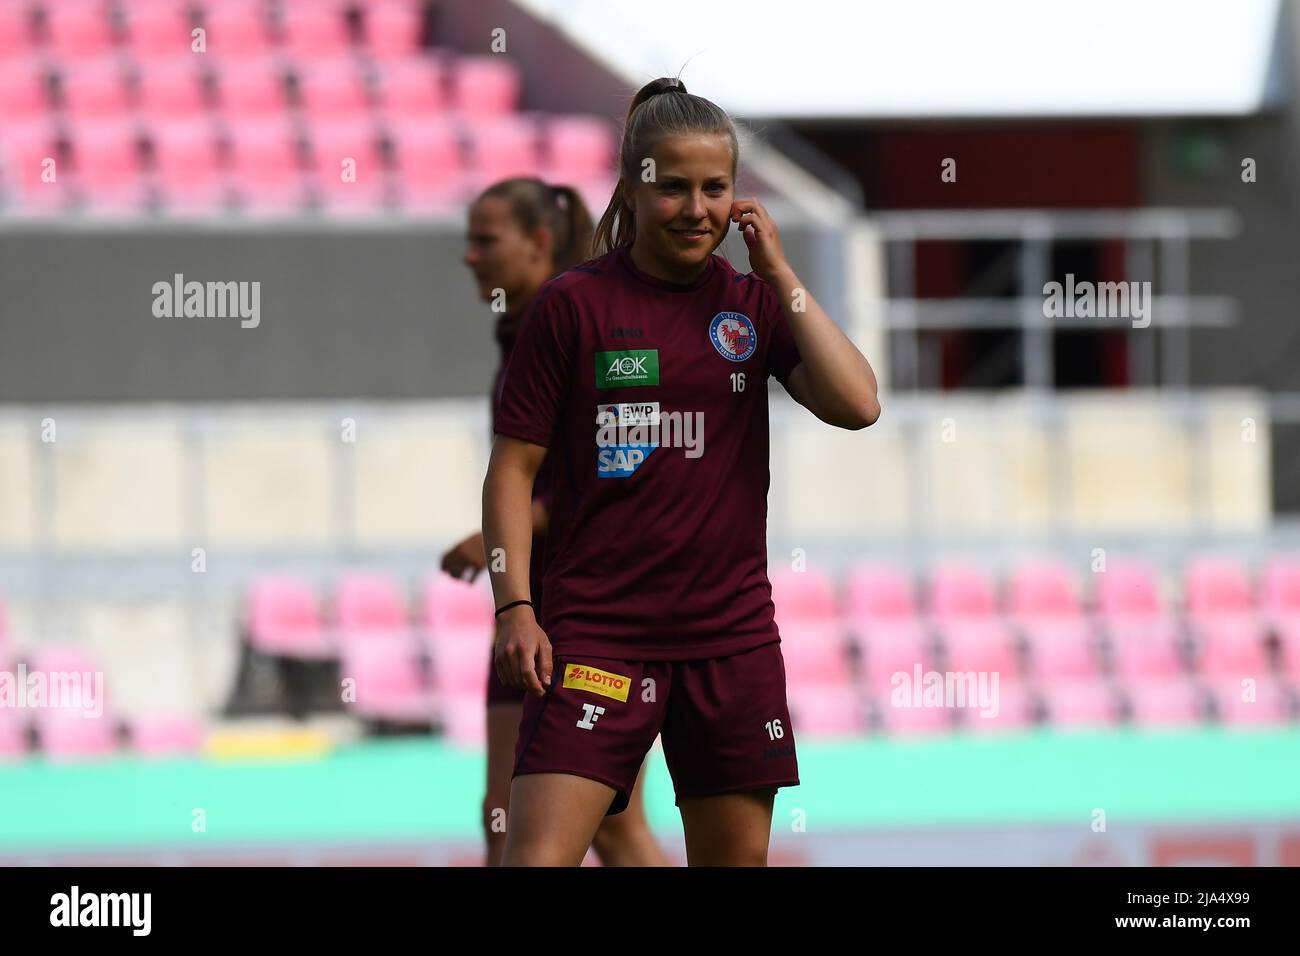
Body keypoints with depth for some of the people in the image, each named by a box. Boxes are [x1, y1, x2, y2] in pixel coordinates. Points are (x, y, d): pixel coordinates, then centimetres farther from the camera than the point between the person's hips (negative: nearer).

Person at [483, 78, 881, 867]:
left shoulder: (755, 301, 8)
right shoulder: (574, 304, 0)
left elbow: (856, 405, -7)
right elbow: (514, 467, 1)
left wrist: (782, 274, -5)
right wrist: (515, 607, -9)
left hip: (732, 631, 3)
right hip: (597, 630, -3)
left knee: (738, 859, 7)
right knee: (537, 858, -17)